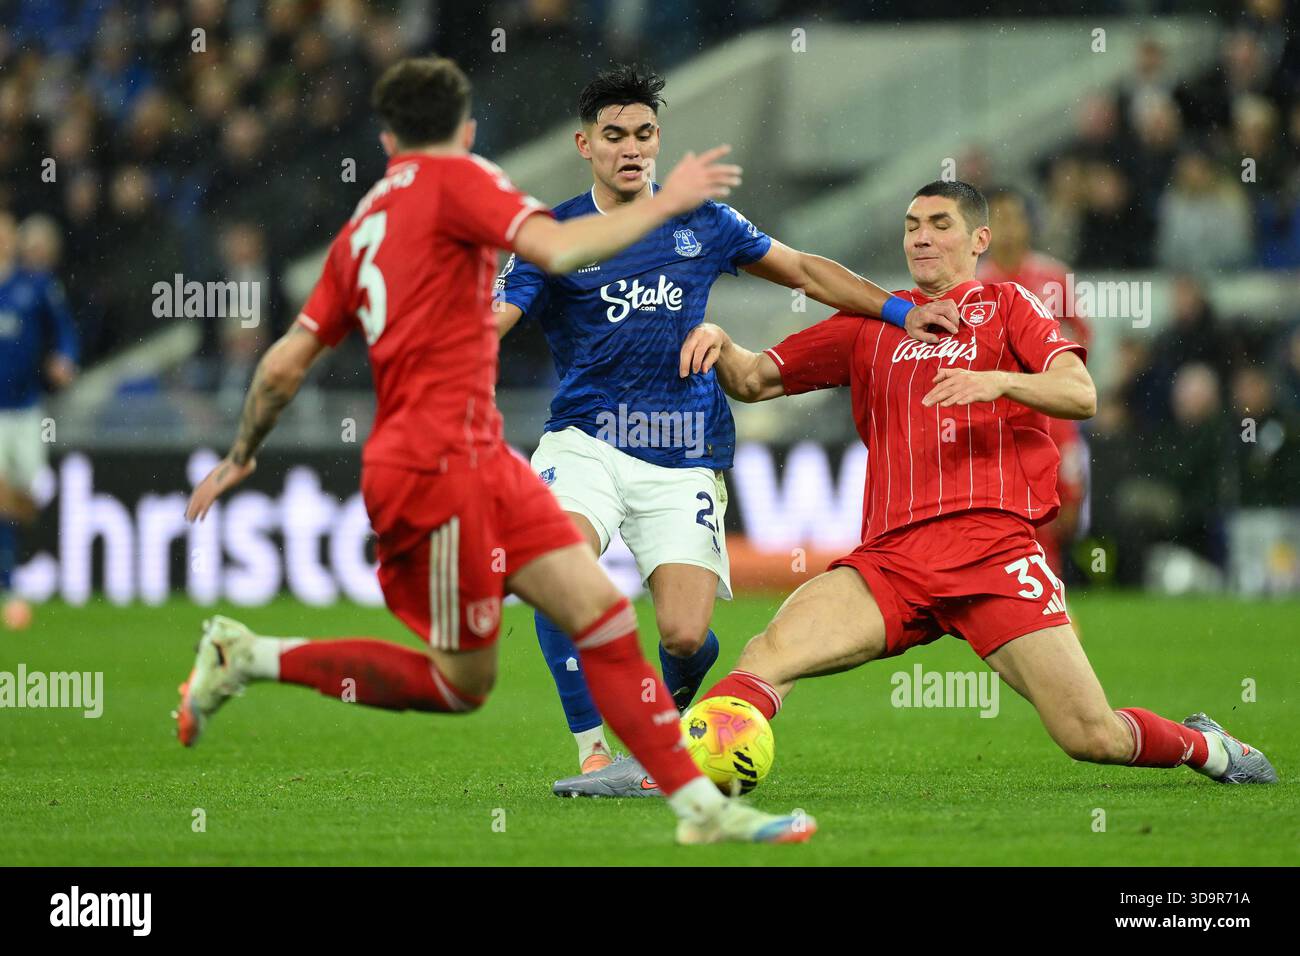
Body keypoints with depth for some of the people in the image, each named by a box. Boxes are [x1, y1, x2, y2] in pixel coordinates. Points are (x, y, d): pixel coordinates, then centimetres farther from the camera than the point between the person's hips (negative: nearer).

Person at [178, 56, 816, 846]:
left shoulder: (363, 224, 18)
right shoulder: (454, 179, -4)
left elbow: (284, 365, 19)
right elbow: (557, 249, -19)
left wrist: (242, 457, 31)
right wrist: (666, 203, -9)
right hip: (436, 462, -9)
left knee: (606, 615, 0)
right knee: (462, 685, -1)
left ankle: (701, 805, -6)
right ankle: (251, 657, 5)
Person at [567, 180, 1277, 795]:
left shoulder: (1007, 307, 14)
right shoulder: (873, 323, 22)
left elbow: (1080, 393, -2)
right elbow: (755, 380, 21)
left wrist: (997, 381, -20)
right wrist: (720, 348, -2)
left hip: (993, 543, -3)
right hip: (892, 557, 3)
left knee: (1093, 737, -9)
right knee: (772, 651, -25)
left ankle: (1204, 745, 19)